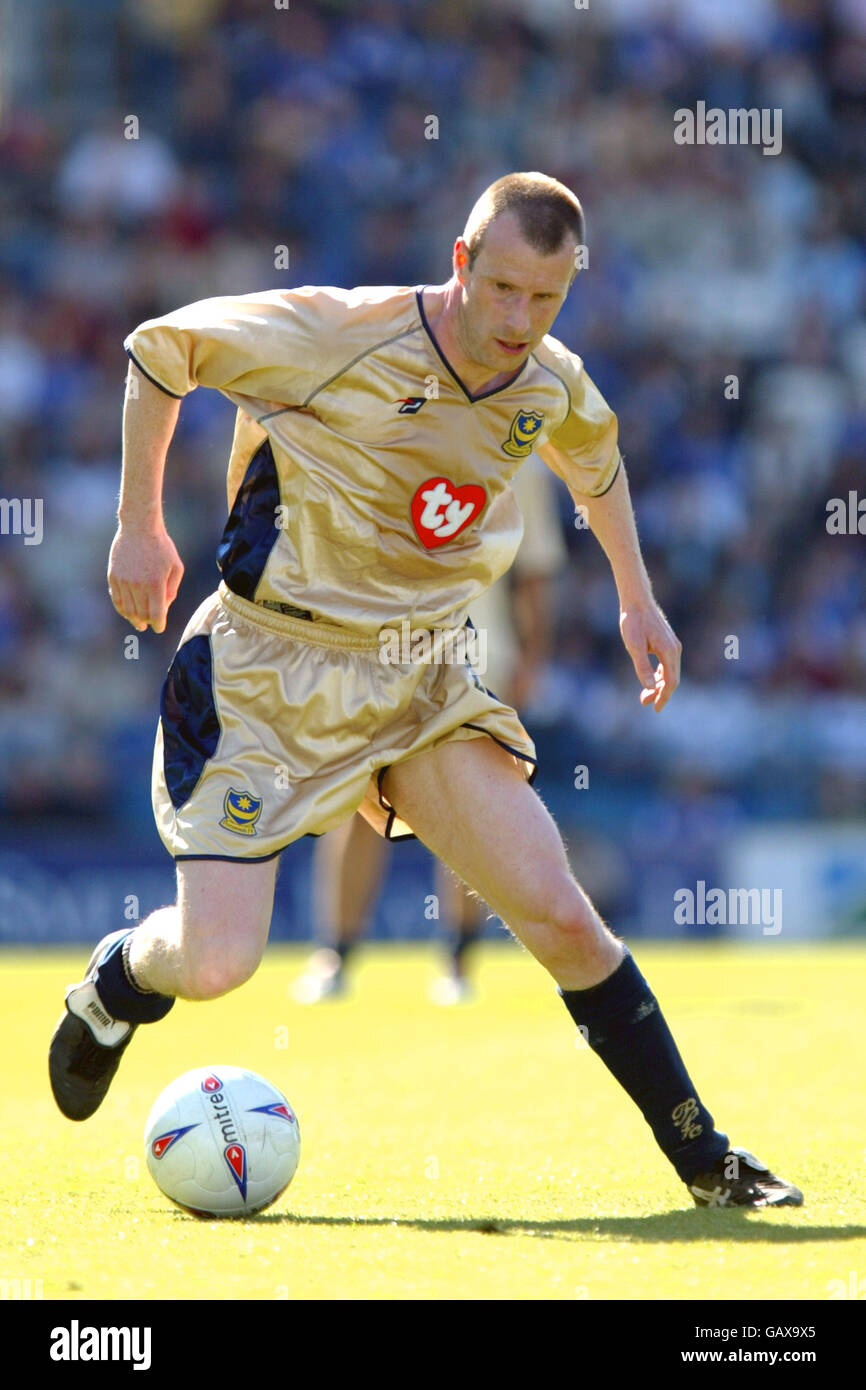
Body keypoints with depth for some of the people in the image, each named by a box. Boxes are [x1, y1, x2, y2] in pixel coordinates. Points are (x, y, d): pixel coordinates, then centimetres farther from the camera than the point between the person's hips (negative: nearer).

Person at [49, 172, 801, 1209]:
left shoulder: (552, 386, -1)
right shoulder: (339, 335, -20)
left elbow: (593, 451, 26)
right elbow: (158, 348, -6)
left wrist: (636, 597, 24)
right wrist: (139, 527, -4)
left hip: (421, 681, 4)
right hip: (266, 672, -4)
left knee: (560, 914, -7)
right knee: (216, 965, -14)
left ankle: (703, 1159, 5)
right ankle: (119, 978, 24)